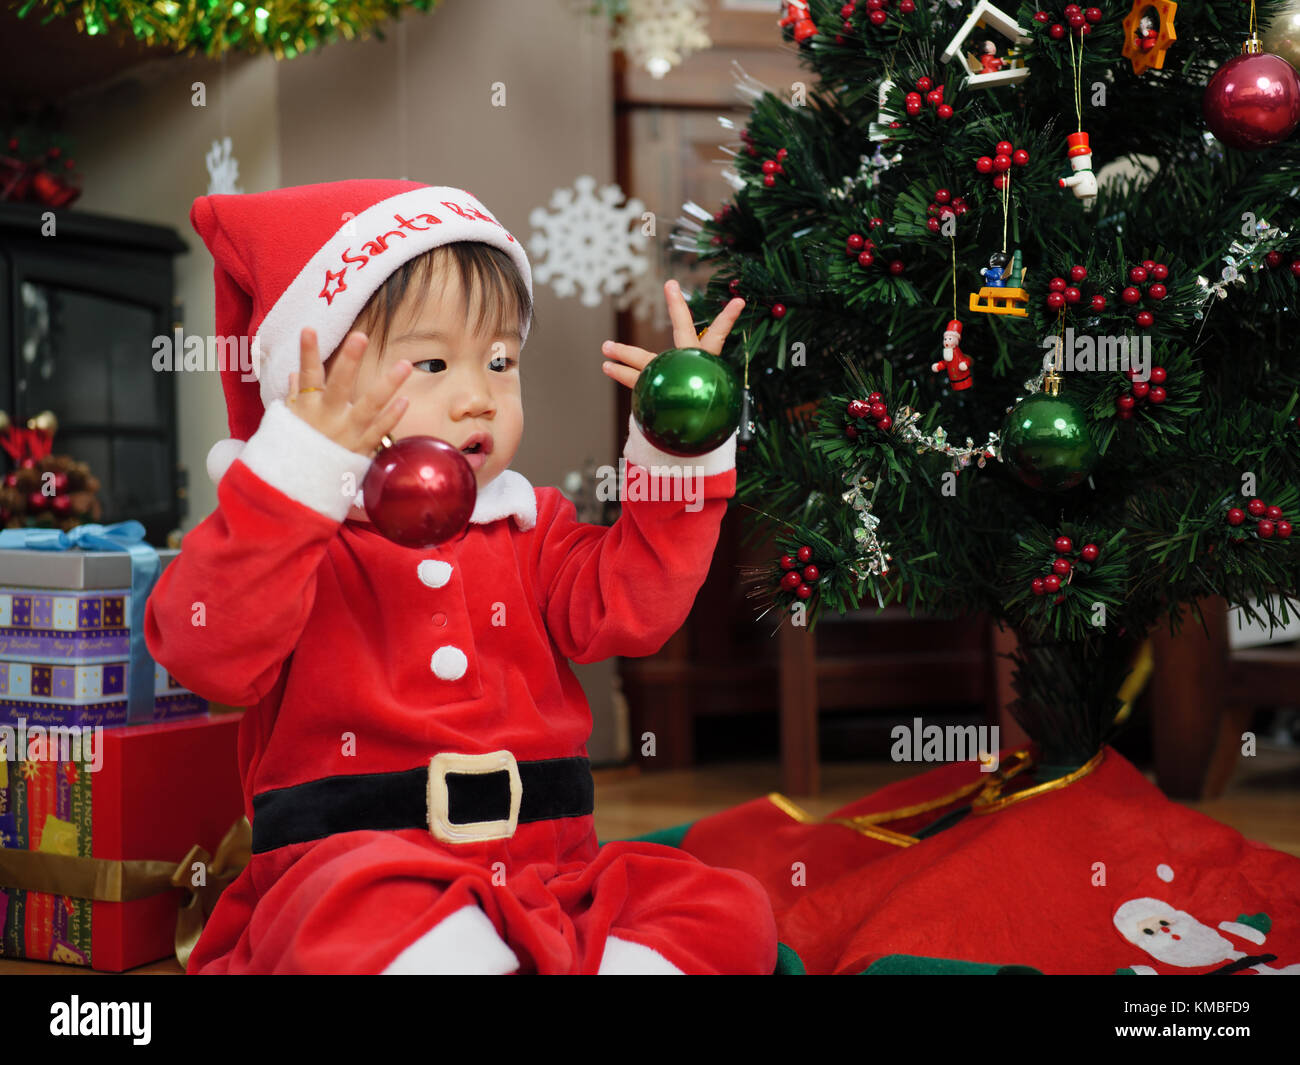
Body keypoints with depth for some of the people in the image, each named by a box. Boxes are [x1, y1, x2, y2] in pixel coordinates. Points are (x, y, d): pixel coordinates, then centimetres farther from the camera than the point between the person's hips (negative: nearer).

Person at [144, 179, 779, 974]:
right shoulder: (283, 531, 1)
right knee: (367, 910, -41)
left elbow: (628, 606, 3)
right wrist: (299, 473, -25)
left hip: (546, 871, 5)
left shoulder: (529, 530, 17)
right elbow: (211, 657, -17)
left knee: (731, 910, -15)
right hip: (351, 867, -5)